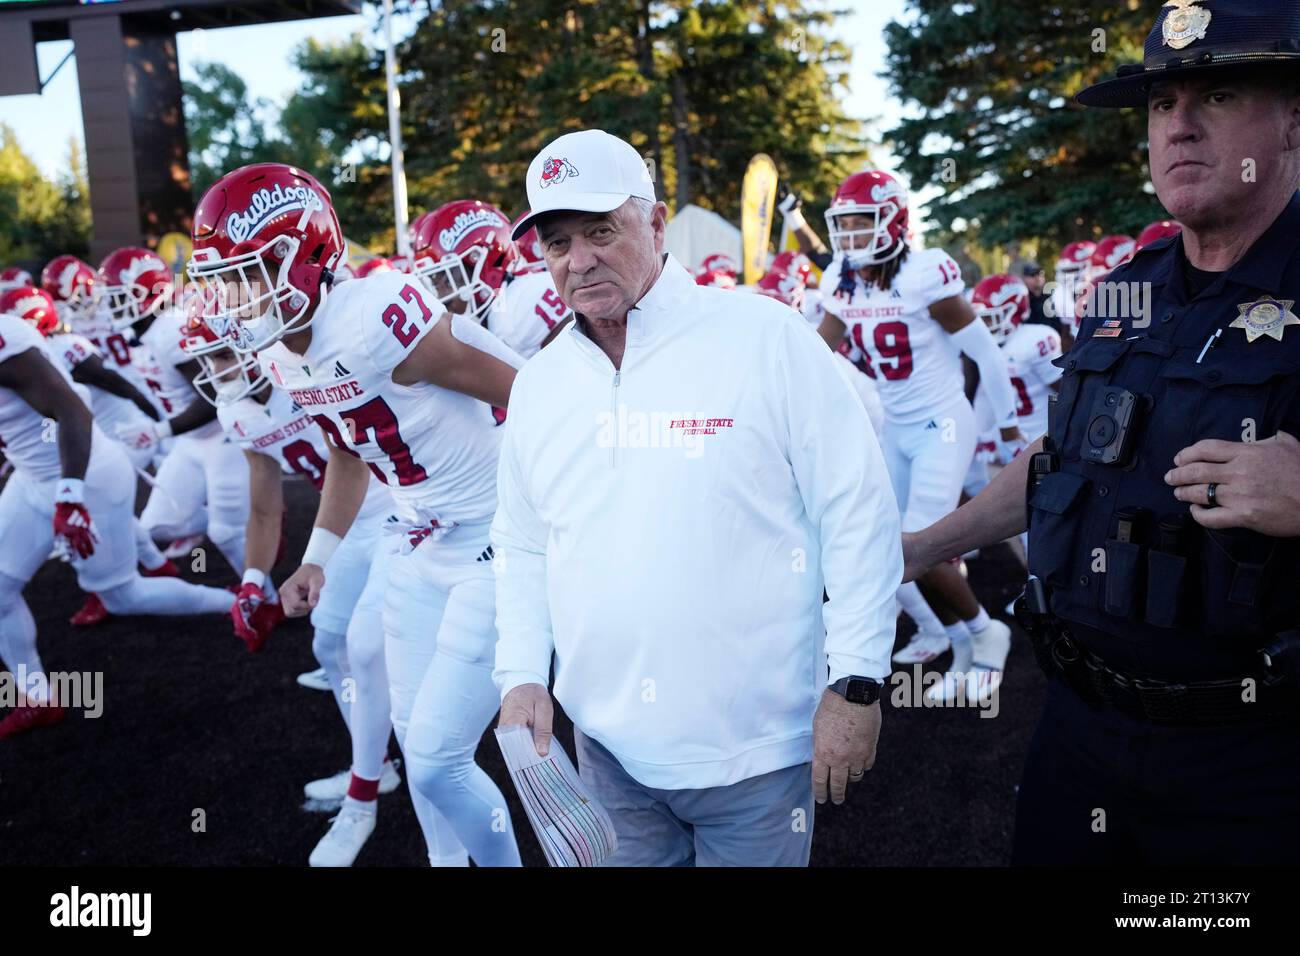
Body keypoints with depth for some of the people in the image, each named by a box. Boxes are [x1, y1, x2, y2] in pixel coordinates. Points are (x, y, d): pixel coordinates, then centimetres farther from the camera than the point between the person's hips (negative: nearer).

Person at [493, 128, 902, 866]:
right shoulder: (539, 382, 5)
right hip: (610, 748, 5)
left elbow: (858, 515, -9)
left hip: (755, 745, -4)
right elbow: (522, 550, 14)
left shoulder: (768, 339, -11)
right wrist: (523, 675, 3)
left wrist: (856, 682, -10)